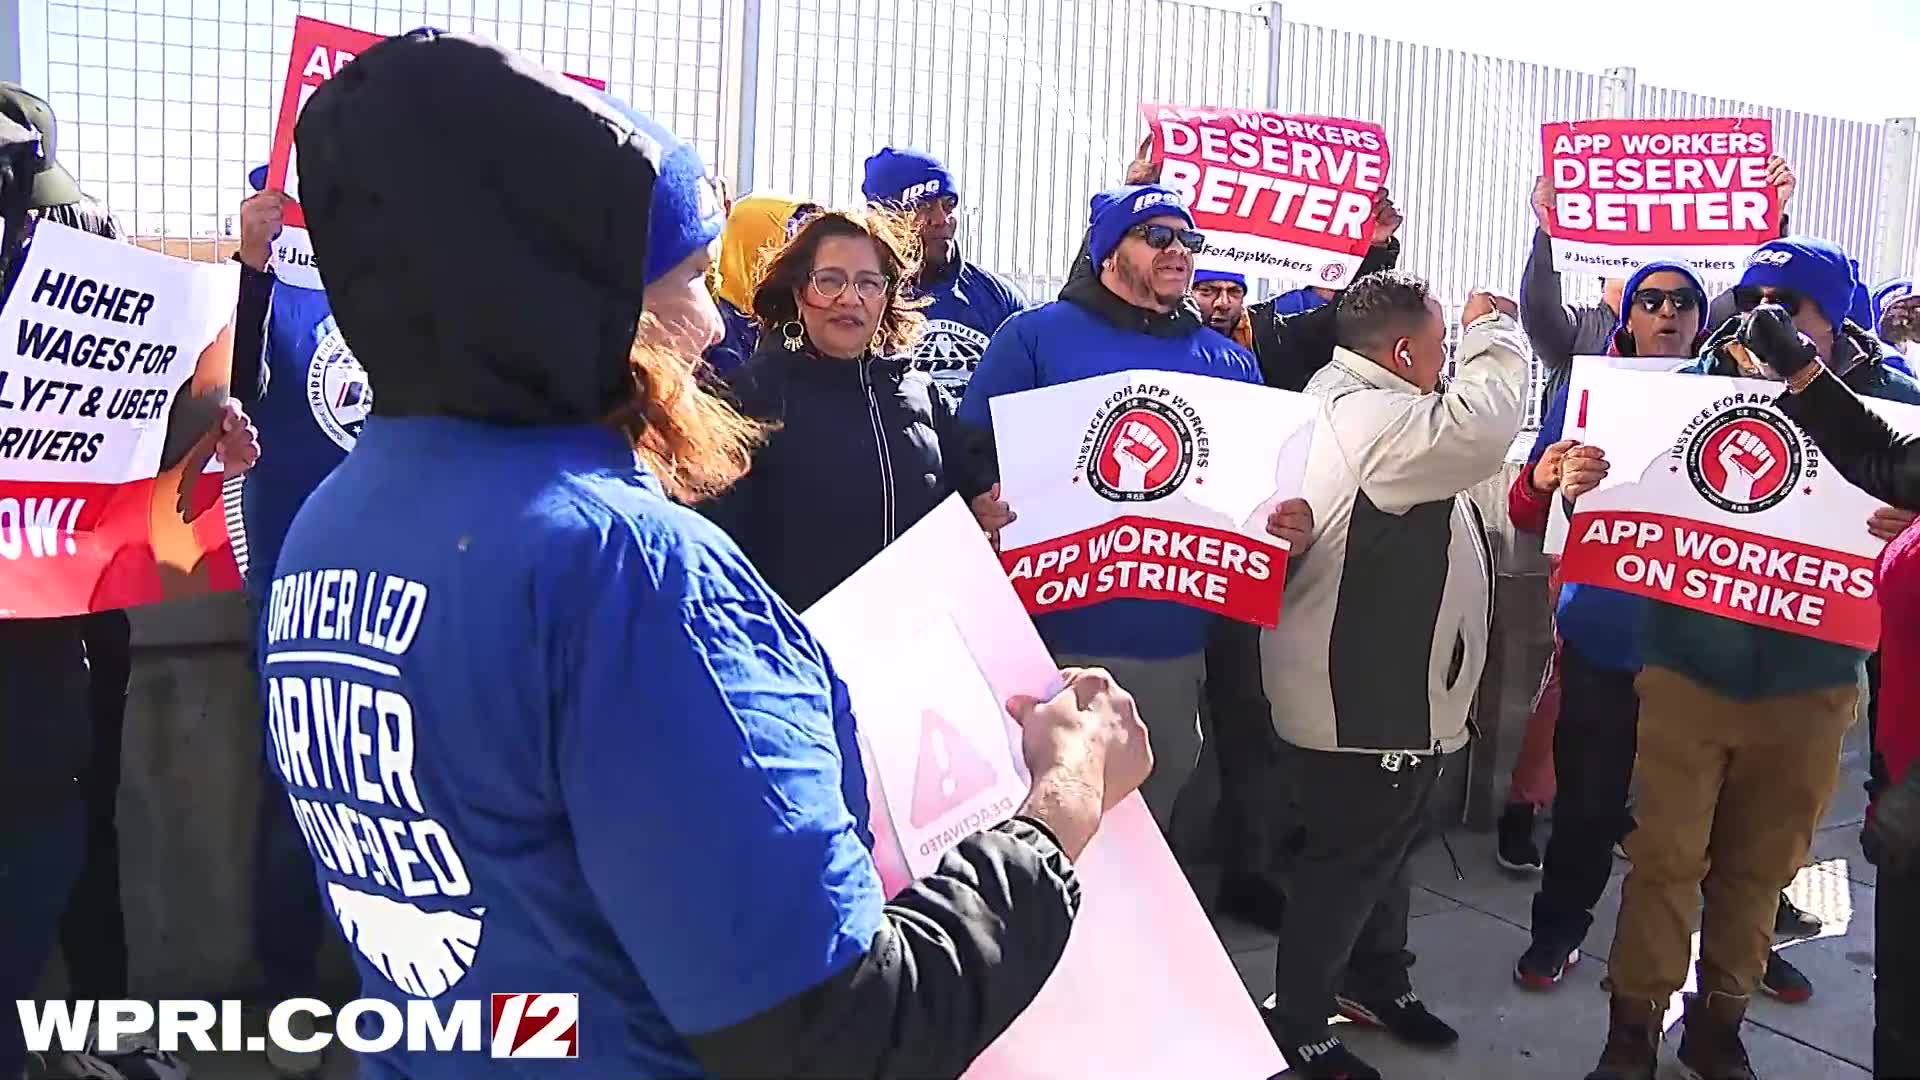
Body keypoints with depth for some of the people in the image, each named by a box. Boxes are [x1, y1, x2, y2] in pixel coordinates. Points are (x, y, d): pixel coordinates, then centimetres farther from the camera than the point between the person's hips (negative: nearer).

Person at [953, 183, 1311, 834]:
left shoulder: (1228, 360, 13)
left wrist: (1288, 524, -6)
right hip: (1058, 635, -4)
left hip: (1178, 643, 4)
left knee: (1152, 823, 18)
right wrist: (988, 510, -26)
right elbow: (973, 455, -5)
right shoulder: (1033, 337, 0)